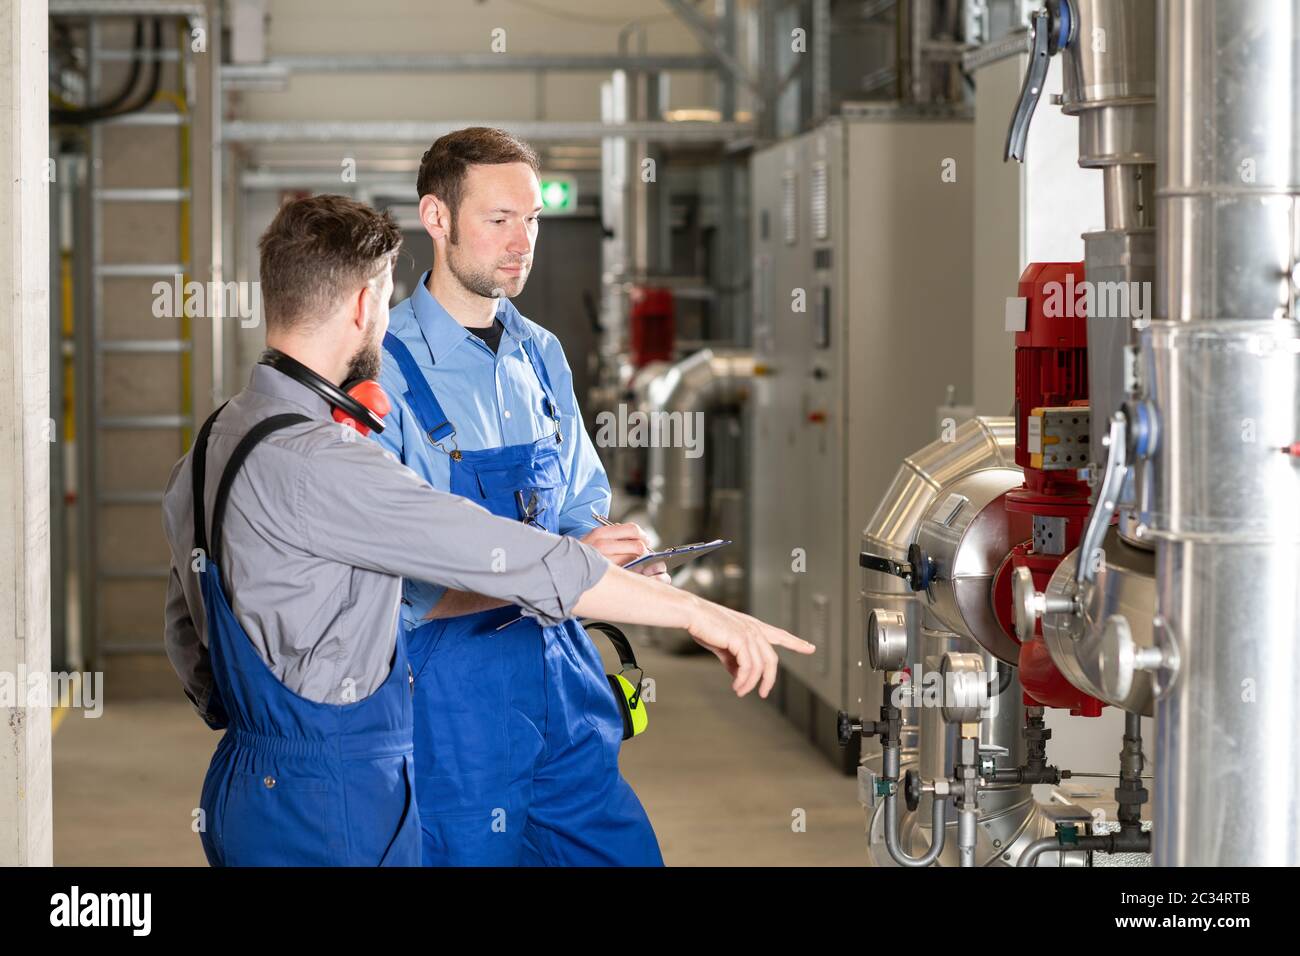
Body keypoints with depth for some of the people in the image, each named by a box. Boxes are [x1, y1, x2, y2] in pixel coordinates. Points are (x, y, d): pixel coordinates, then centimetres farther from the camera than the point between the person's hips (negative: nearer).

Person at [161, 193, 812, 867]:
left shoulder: (216, 440, 9)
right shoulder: (313, 465, -22)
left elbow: (186, 635, 16)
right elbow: (510, 559, -22)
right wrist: (696, 613, -17)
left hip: (250, 780, 10)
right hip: (330, 810, -10)